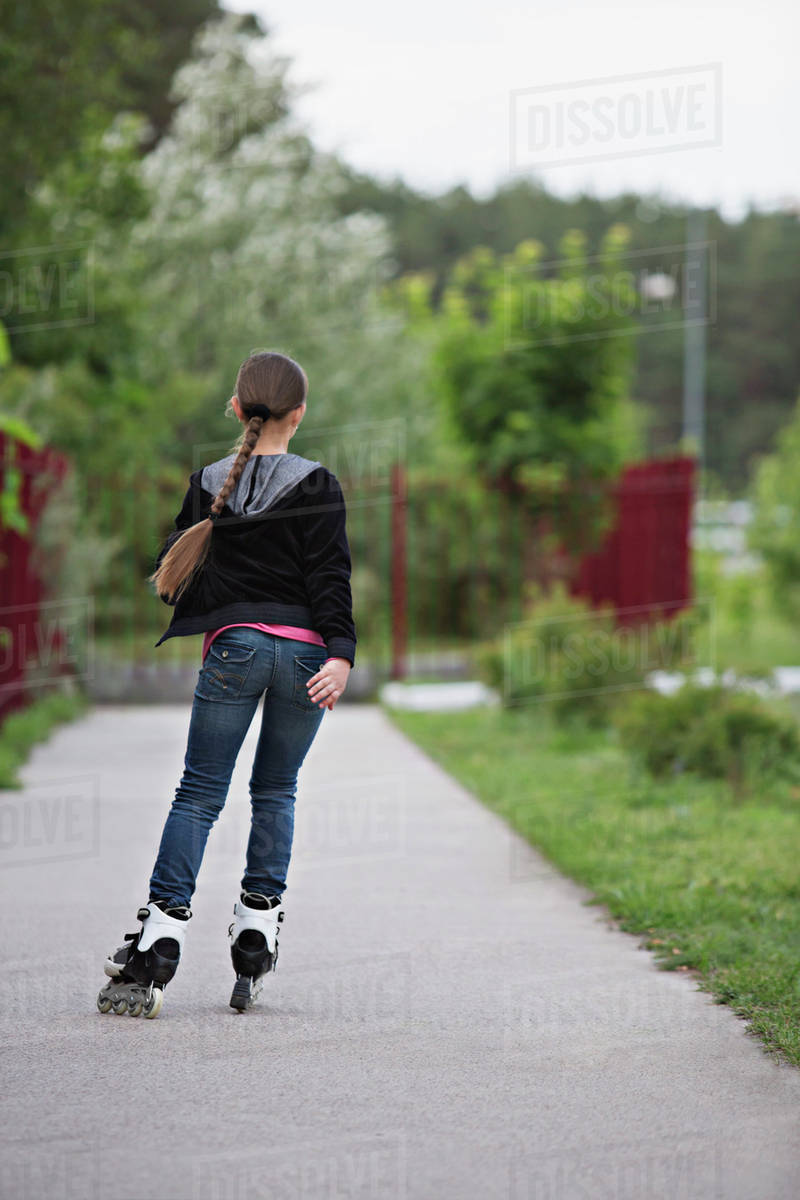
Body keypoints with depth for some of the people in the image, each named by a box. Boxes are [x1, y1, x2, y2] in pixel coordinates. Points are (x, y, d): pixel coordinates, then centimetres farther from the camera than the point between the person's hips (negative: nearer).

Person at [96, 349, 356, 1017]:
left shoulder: (209, 484, 6)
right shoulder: (316, 486, 0)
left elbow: (176, 575, 12)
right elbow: (330, 576, -9)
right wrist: (341, 655, -13)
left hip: (233, 643, 0)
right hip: (304, 650, 0)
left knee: (200, 792, -1)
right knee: (276, 790, 15)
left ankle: (154, 952, -15)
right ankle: (255, 940, 7)